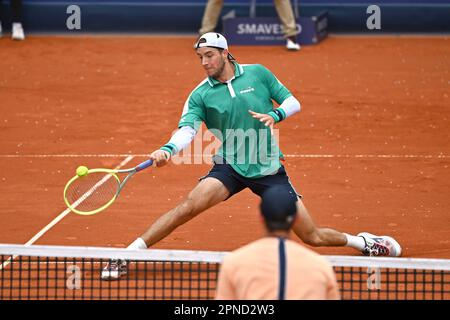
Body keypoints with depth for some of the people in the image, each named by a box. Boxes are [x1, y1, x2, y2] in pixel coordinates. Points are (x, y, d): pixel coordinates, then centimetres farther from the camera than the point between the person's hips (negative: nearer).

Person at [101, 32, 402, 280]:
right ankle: (127, 255, -23)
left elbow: (293, 102, 5)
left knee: (313, 236, 0)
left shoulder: (258, 74, -1)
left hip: (269, 169, 0)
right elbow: (187, 130, -17)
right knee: (190, 205, -28)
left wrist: (276, 115, -17)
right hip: (230, 166, 0)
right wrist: (168, 149, -39)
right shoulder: (200, 96, -3)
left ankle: (362, 242, 30)